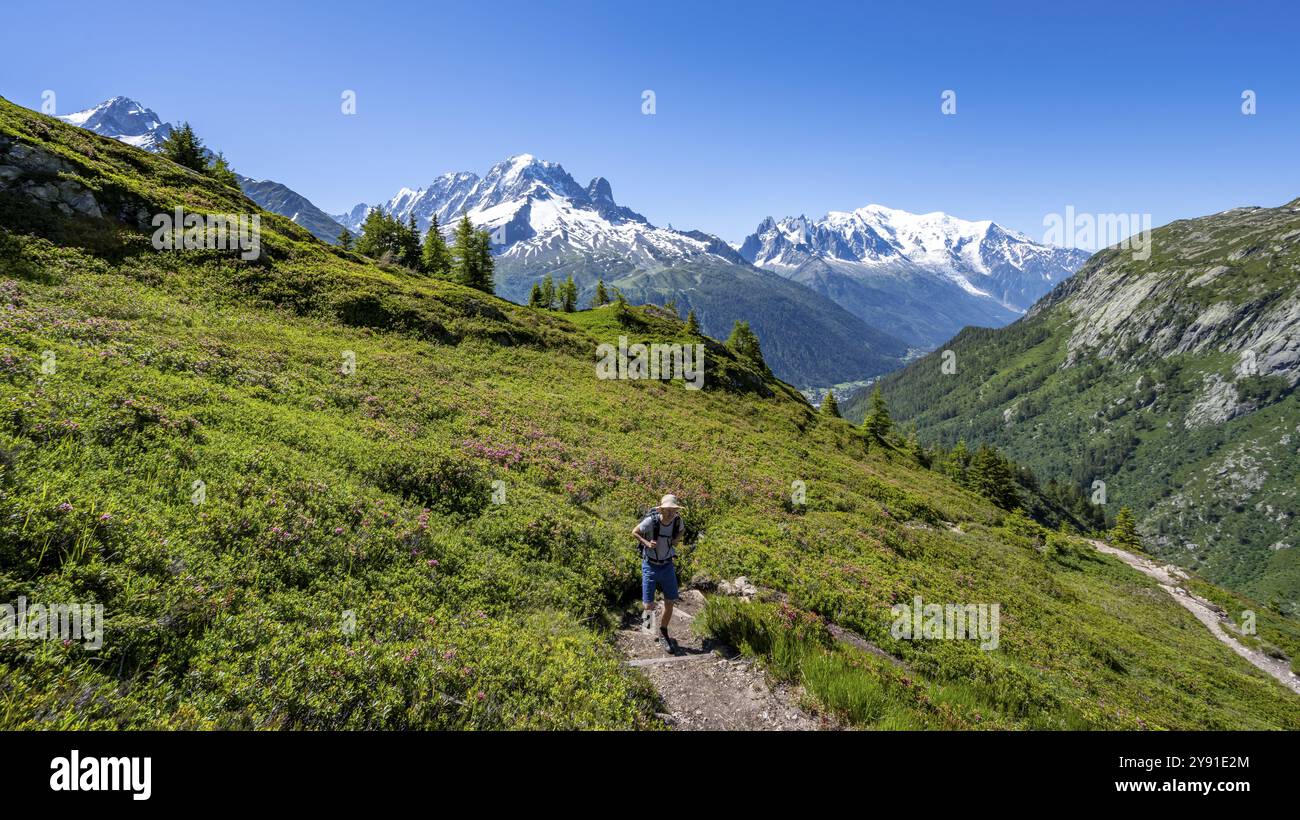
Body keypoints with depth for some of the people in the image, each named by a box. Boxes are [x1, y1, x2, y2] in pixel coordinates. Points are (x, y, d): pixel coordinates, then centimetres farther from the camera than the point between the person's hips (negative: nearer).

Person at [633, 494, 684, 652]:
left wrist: (677, 540, -6)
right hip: (650, 566, -3)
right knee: (649, 605, -2)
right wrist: (646, 543, -22)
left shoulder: (677, 521, -12)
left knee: (670, 602, 4)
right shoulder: (651, 521, -24)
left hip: (667, 565, 3)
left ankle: (663, 634, 27)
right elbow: (634, 532, -7)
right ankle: (647, 610, 38)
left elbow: (682, 530, 13)